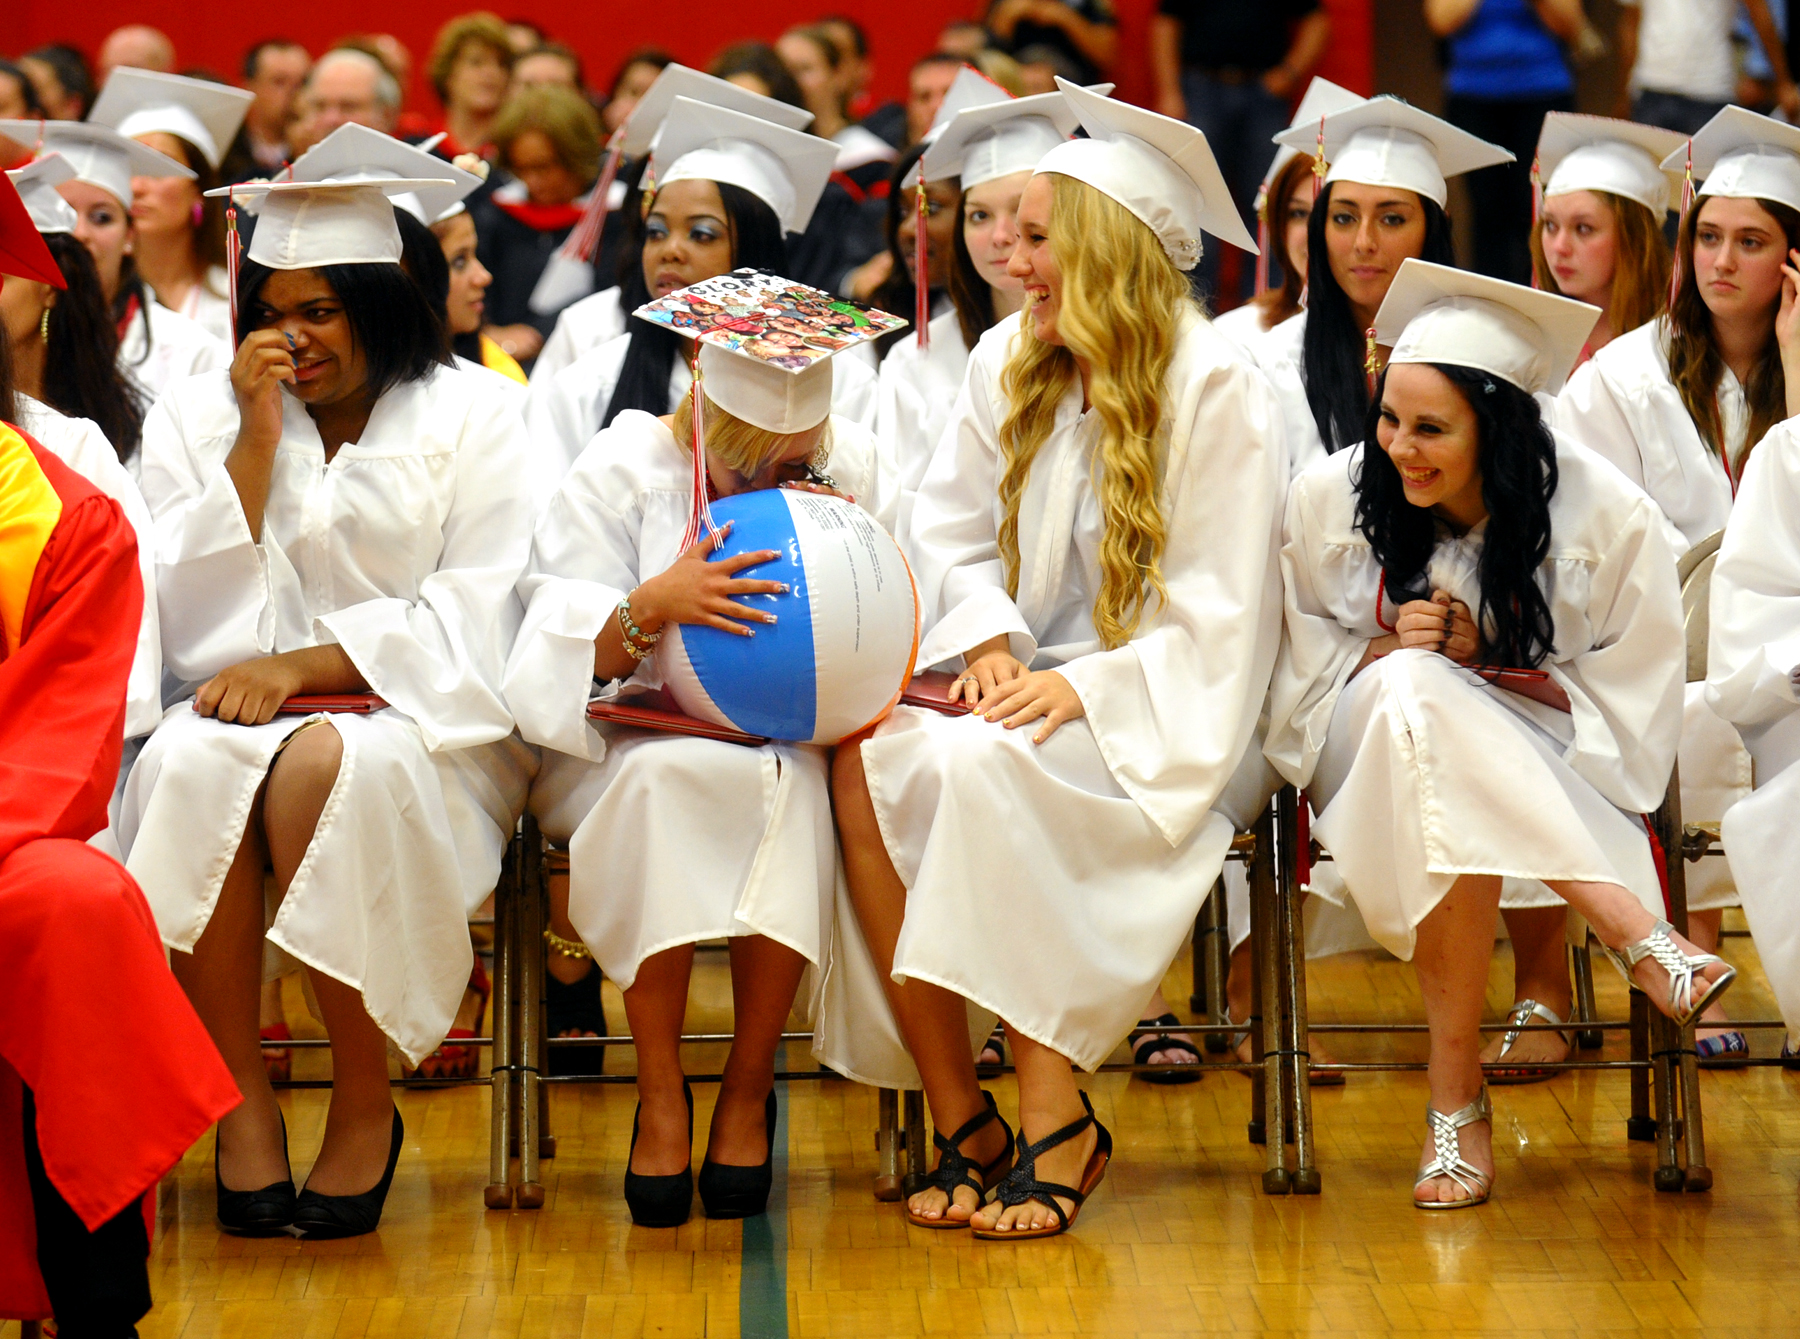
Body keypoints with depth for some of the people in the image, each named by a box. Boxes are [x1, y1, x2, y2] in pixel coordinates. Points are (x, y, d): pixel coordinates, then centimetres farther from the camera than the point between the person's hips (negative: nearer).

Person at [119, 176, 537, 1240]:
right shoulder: (196, 419, 13)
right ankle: (243, 1105, -26)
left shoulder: (470, 416, 7)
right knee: (194, 766, -34)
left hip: (420, 722, -2)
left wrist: (304, 664, -15)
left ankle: (366, 1111, -21)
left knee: (323, 765, -37)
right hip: (239, 705, 2)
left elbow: (477, 620, -4)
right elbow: (191, 623, 2)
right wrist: (256, 443, -5)